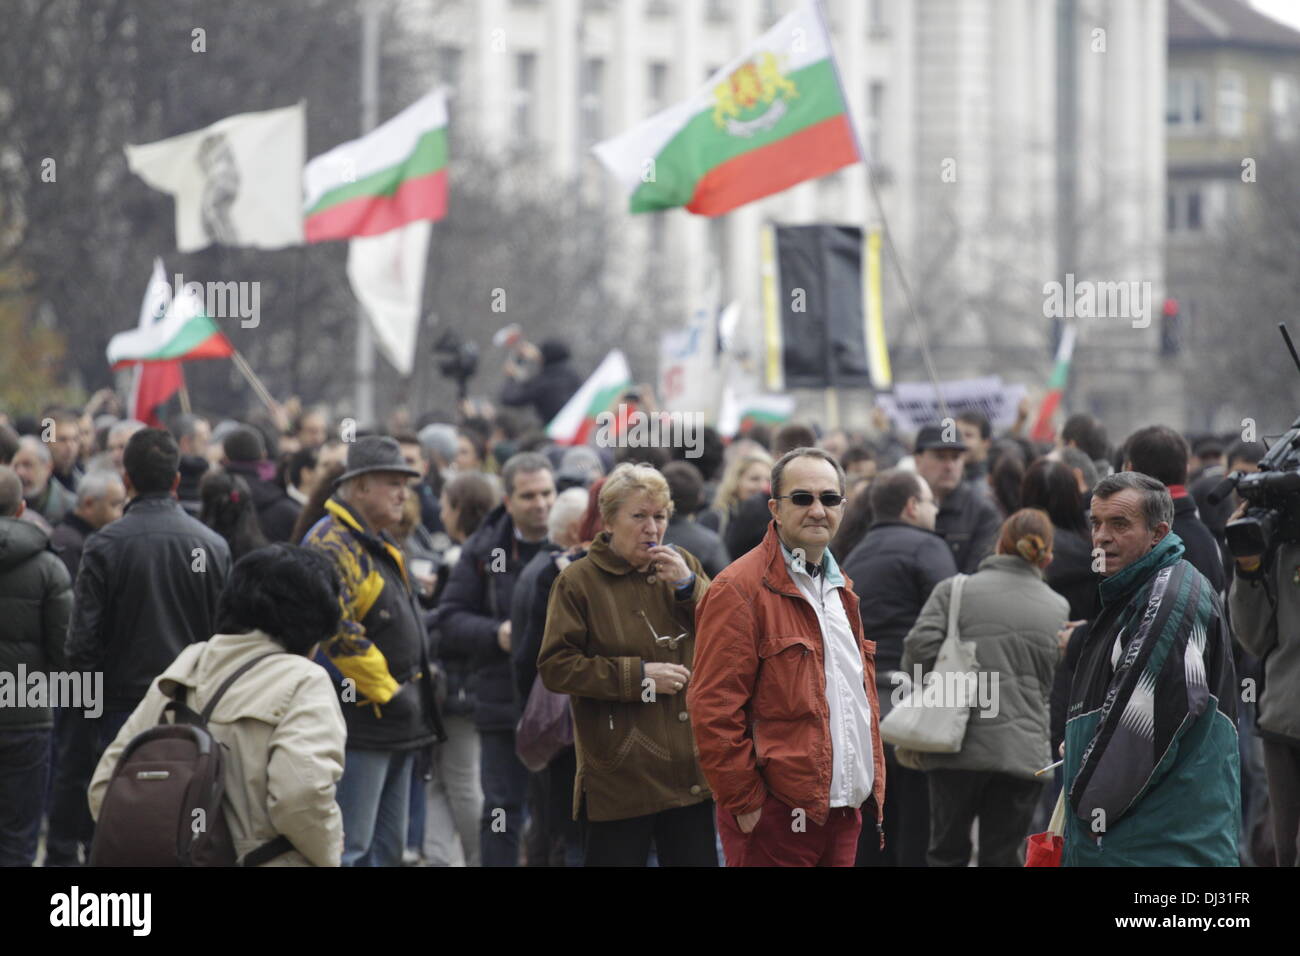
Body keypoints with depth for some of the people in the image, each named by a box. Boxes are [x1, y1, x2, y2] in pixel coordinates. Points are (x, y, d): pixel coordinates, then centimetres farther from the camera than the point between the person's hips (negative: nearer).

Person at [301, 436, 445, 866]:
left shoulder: (381, 545, 19)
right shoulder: (332, 545, -15)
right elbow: (338, 634, -23)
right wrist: (388, 692, -18)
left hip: (396, 720, 11)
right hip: (359, 722, -11)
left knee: (386, 846, 14)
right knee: (348, 846, -10)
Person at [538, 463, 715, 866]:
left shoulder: (683, 566, 11)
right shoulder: (579, 581, -3)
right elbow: (555, 667, -9)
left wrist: (689, 586, -8)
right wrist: (637, 675, -13)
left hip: (689, 768, 4)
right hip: (619, 769, -4)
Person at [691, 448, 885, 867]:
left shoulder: (839, 589, 17)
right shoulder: (740, 590, -10)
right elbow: (714, 709, -14)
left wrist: (873, 788, 17)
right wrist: (744, 802, -14)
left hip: (846, 811, 8)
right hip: (776, 816, -8)